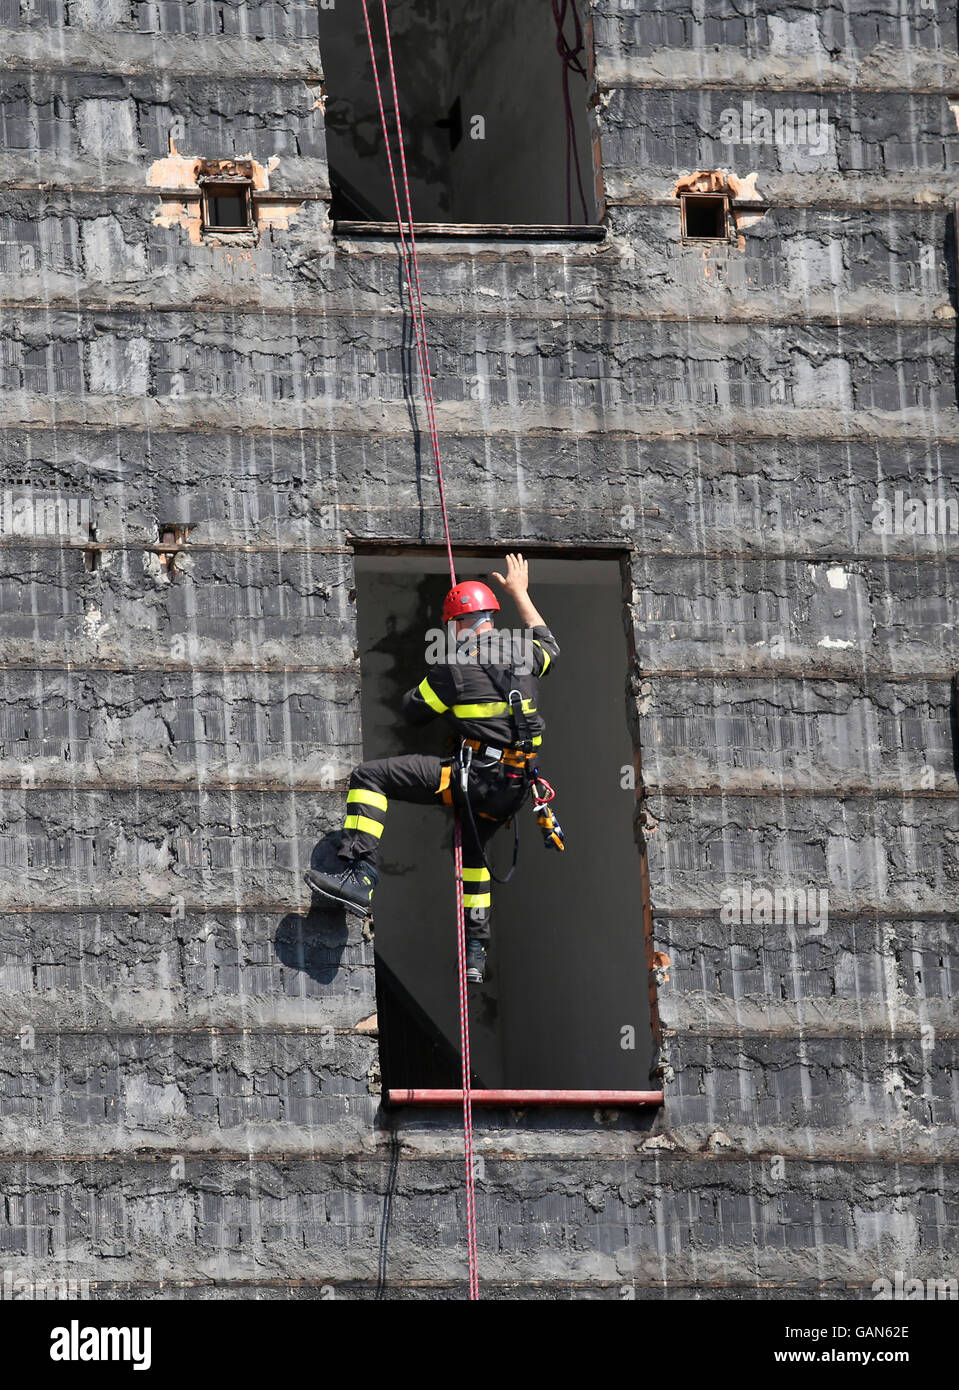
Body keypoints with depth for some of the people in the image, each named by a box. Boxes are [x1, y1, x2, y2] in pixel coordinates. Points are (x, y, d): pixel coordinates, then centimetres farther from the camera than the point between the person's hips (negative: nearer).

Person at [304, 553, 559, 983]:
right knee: (474, 852, 33)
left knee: (369, 777, -6)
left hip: (473, 777, -7)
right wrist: (520, 592, 48)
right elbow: (547, 643, 37)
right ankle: (475, 954, 32)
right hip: (515, 786, 7)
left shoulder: (452, 665, -5)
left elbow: (413, 711, 8)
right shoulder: (524, 654, 10)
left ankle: (358, 874, -20)